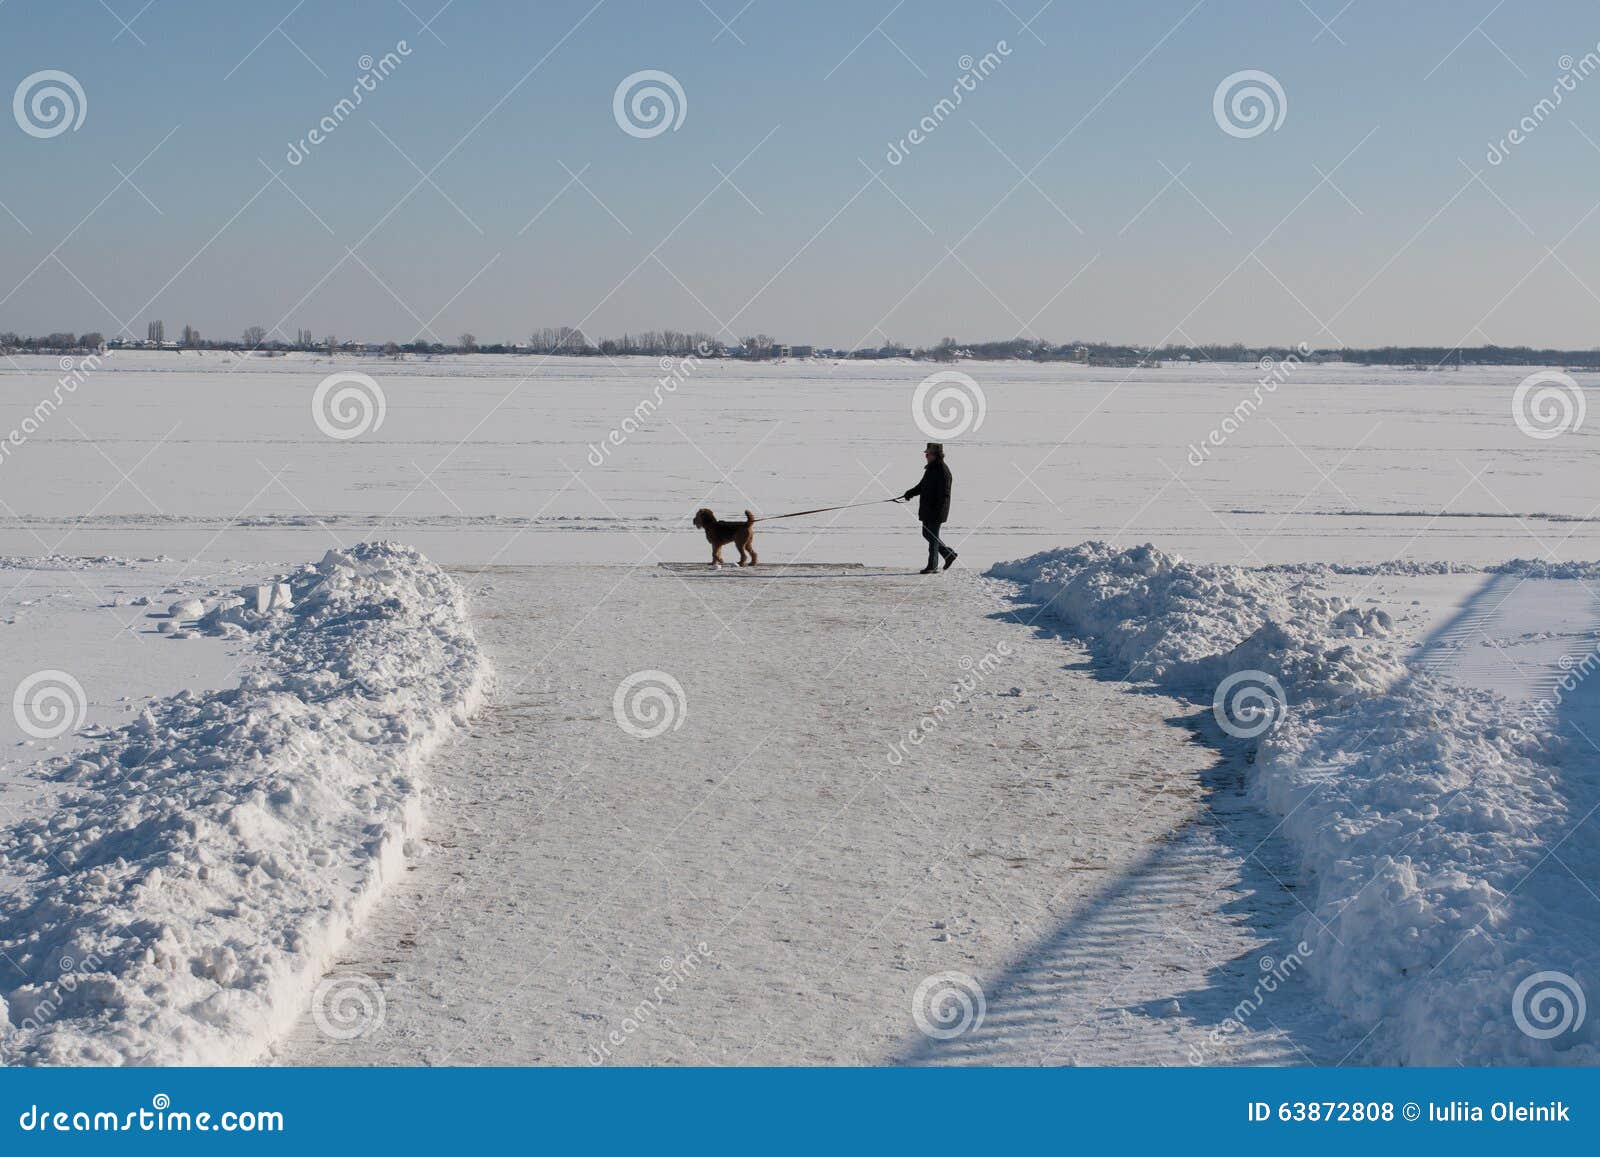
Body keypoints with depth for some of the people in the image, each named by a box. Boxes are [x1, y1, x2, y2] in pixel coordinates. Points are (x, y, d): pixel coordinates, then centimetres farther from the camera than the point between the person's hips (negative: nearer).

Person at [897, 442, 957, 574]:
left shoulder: (942, 471, -17)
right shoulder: (930, 469, 13)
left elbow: (944, 494, -20)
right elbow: (921, 486, 24)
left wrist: (938, 511, -23)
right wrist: (909, 494, 12)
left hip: (936, 511, -10)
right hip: (927, 509, 10)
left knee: (932, 536, -4)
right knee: (927, 534, 15)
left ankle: (932, 565, 4)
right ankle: (949, 554, 25)